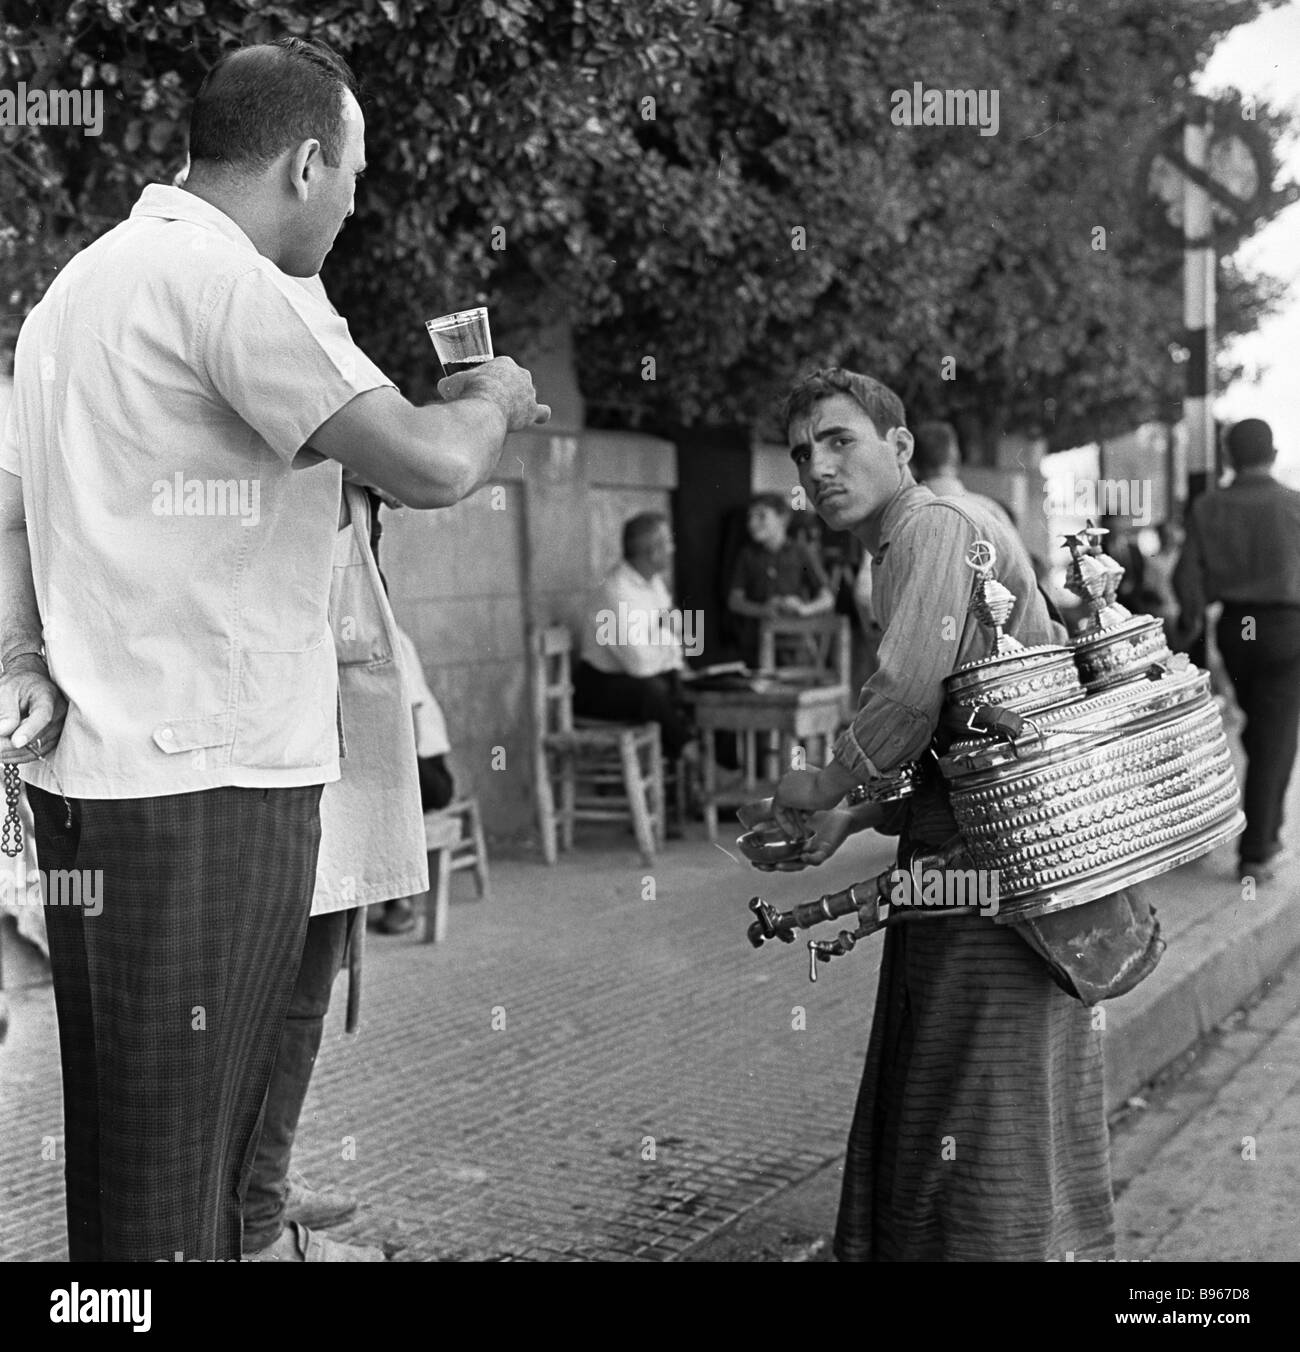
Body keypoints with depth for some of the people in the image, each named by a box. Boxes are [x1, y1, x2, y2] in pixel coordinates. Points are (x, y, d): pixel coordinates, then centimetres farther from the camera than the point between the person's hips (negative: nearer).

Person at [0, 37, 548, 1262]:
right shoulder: (221, 276, -13)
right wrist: (492, 399, 0)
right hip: (205, 783, -10)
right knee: (174, 1172, -1)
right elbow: (426, 467, -20)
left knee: (119, 1141, 18)